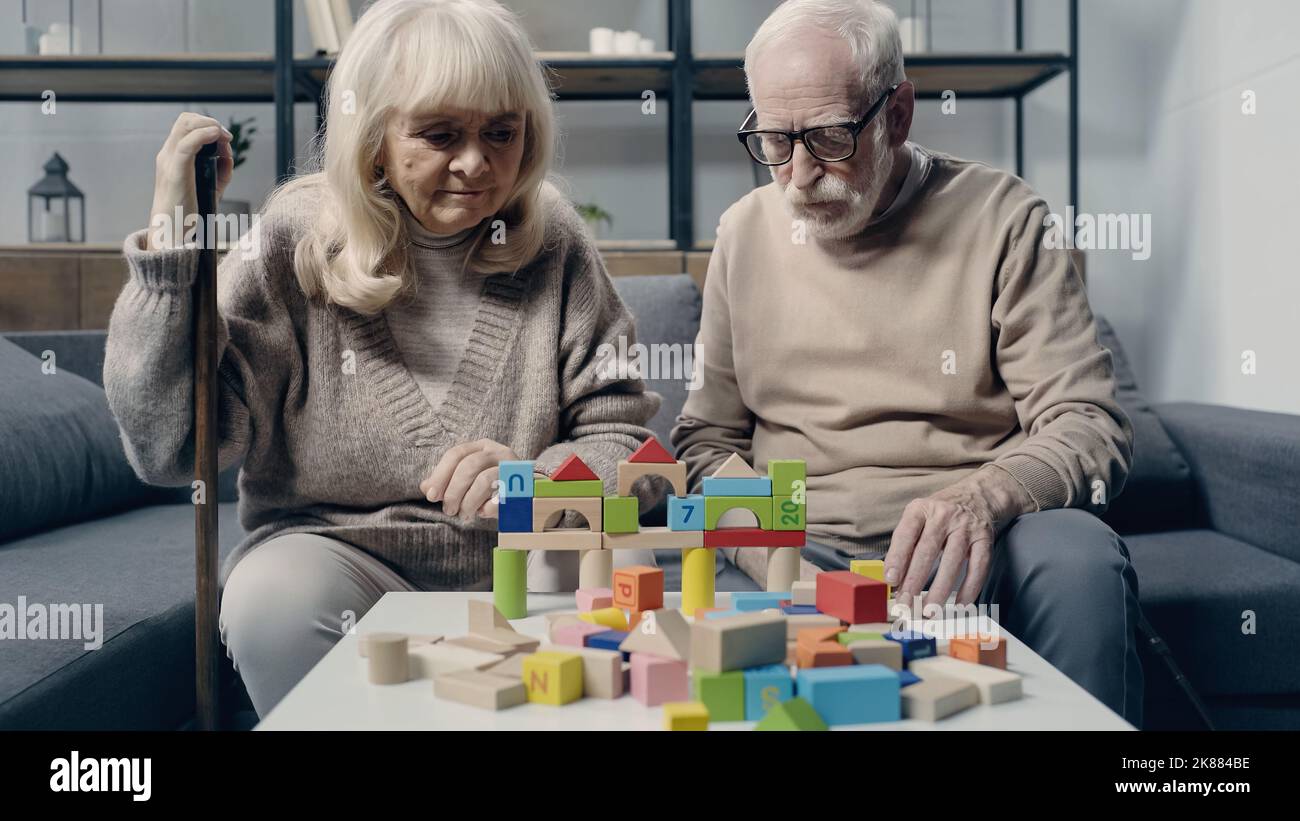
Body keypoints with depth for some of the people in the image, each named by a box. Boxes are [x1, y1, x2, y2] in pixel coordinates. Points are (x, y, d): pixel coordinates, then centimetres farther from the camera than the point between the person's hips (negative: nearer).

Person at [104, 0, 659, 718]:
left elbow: (622, 441, -3)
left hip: (518, 559, 1)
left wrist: (541, 477, -27)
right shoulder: (297, 239, -5)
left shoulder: (551, 240, -2)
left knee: (619, 570, -28)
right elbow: (169, 446, -13)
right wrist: (170, 236, -21)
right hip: (334, 545, 0)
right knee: (274, 594, -31)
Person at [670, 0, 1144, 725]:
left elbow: (1090, 423, -5)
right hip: (804, 550, 1)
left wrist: (986, 493, -27)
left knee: (1080, 557, -32)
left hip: (968, 549, 0)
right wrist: (769, 555, -8)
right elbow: (710, 436, 12)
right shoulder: (746, 232, 10)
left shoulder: (1001, 217, -1)